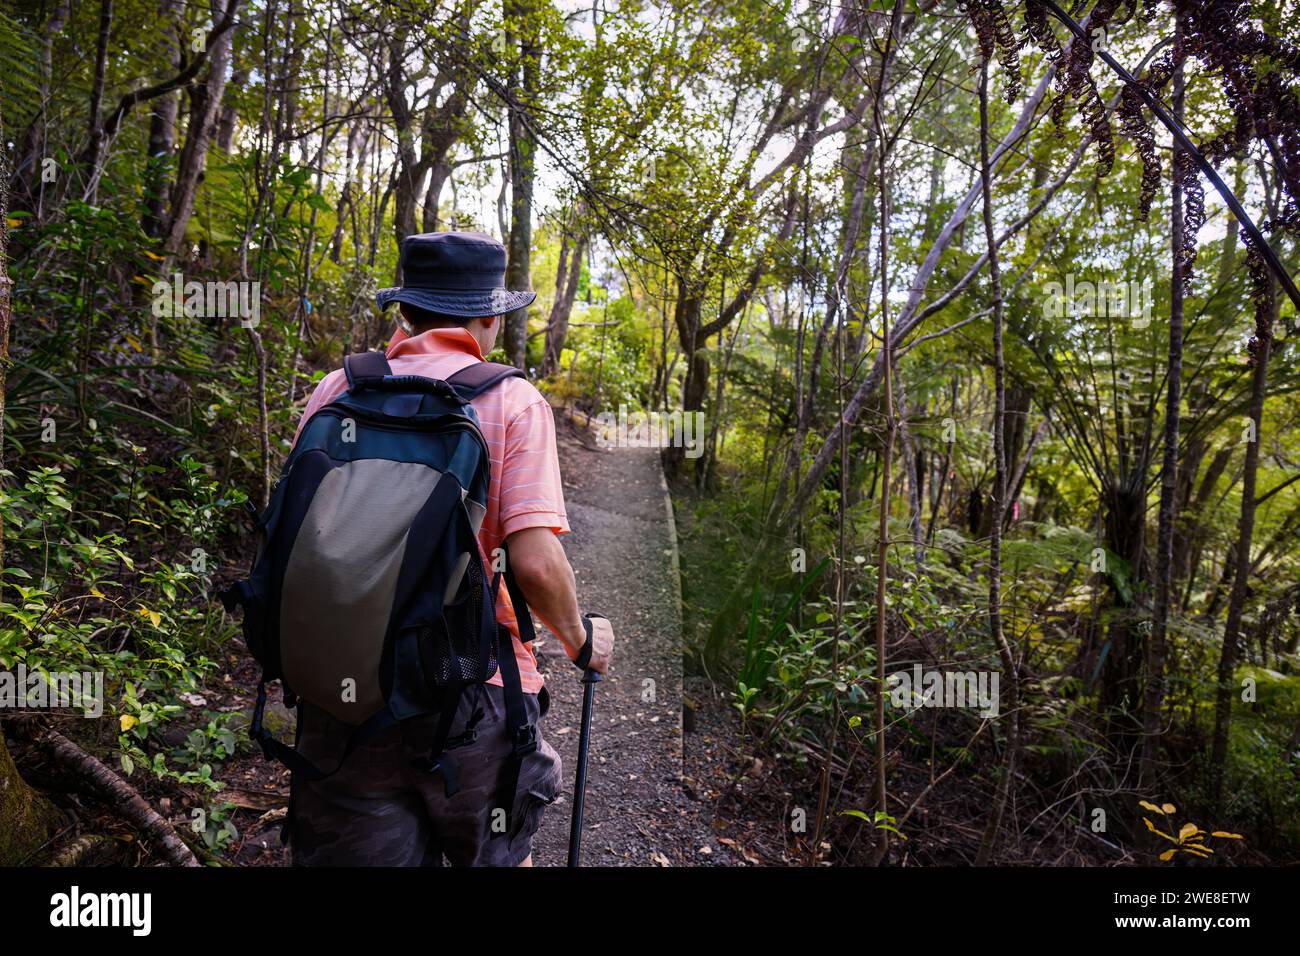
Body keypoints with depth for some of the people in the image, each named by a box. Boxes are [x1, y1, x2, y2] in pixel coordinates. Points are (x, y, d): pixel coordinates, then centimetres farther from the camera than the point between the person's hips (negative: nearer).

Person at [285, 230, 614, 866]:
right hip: (471, 687, -2)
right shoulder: (511, 400, -7)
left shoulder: (337, 389, 3)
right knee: (500, 854, 23)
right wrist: (580, 641, 2)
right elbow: (534, 562, -17)